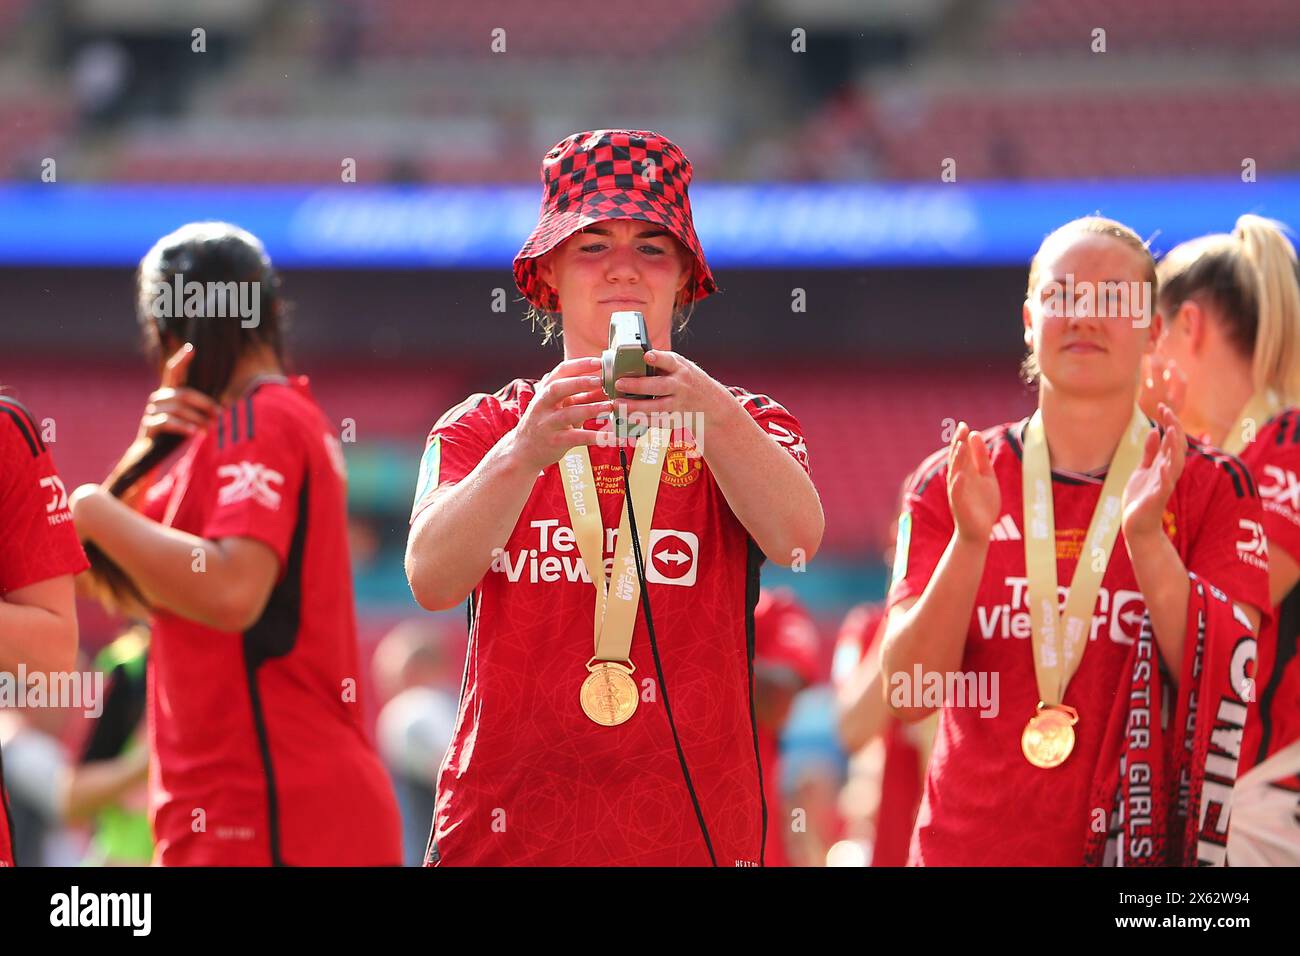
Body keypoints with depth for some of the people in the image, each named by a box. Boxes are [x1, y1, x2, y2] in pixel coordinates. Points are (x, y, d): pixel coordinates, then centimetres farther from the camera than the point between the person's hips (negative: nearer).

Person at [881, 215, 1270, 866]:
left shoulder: (1212, 488, 0)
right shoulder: (949, 483, 2)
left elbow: (1228, 690, -12)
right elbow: (907, 694, -7)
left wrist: (1146, 538, -23)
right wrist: (971, 541, -20)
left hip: (1145, 848, -1)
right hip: (971, 847, 1)